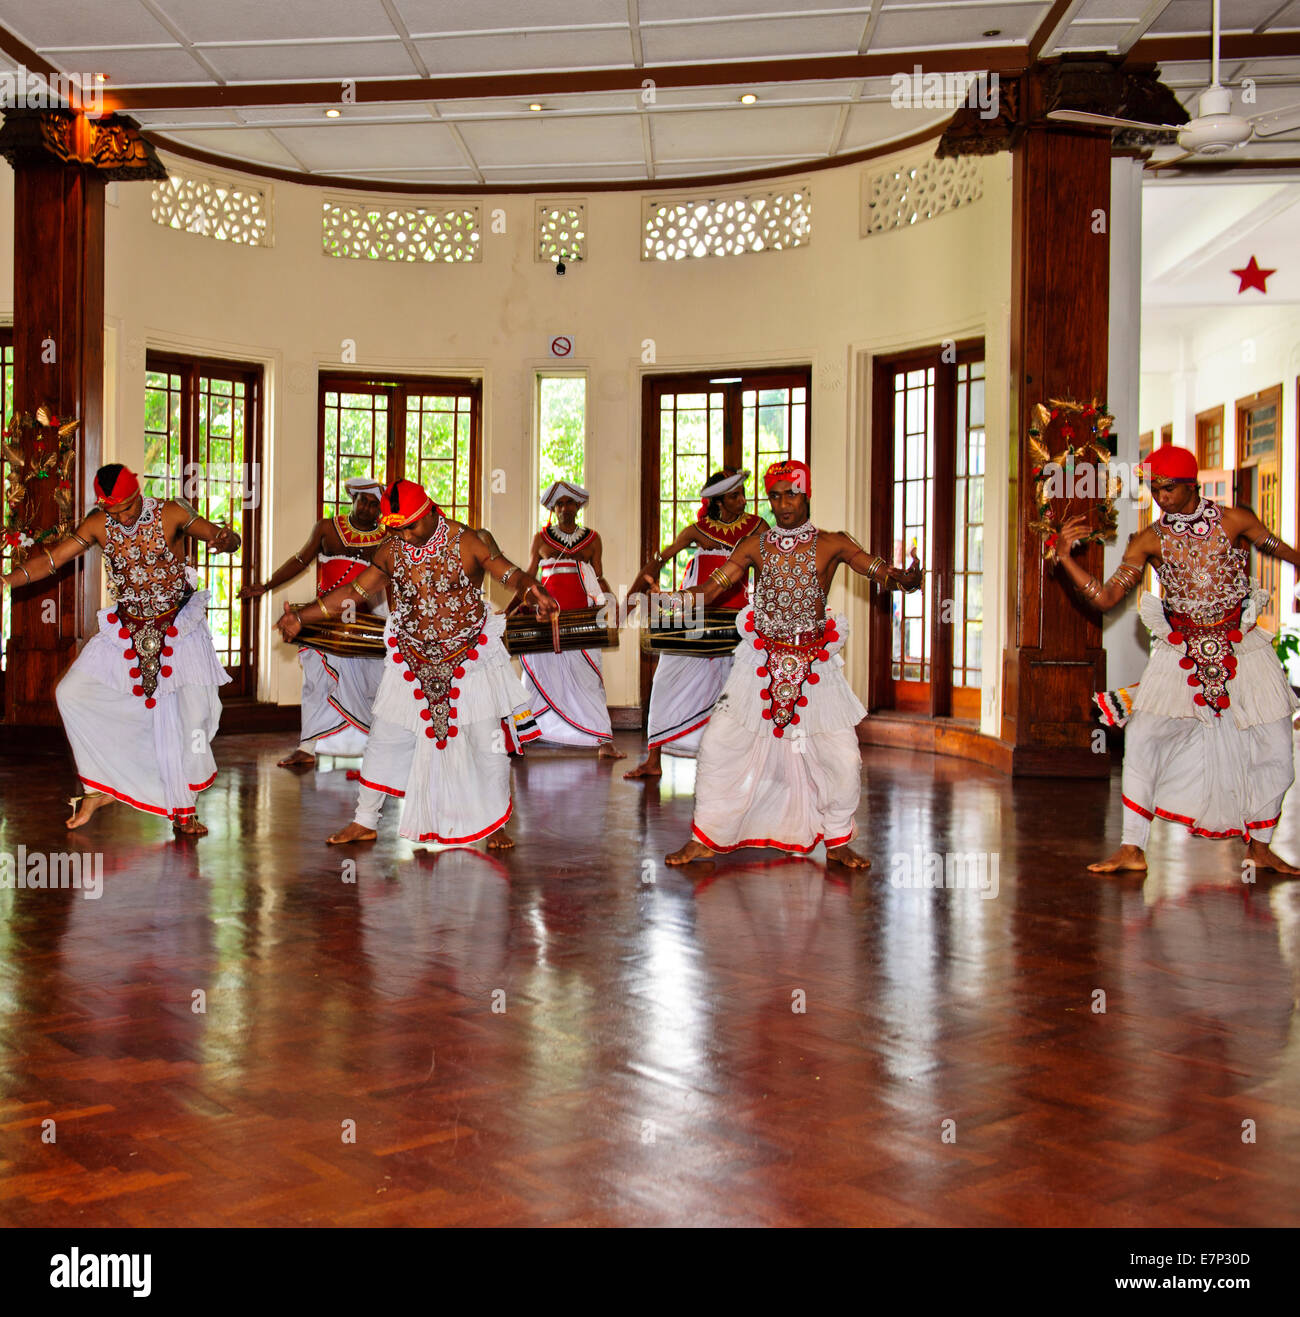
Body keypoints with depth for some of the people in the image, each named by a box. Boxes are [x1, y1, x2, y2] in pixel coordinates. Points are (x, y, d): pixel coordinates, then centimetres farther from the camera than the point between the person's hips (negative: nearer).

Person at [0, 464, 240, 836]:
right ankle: (102, 788, 7)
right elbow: (52, 558, -4)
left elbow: (227, 539, -12)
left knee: (193, 714, -7)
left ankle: (184, 810, 11)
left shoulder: (171, 513, -13)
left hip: (180, 628, -3)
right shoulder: (98, 525, -5)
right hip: (126, 630, 3)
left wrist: (226, 539, -37)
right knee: (70, 693, -6)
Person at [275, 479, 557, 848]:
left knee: (487, 741, 1)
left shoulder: (466, 542, -14)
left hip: (470, 660, -3)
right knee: (384, 738, 6)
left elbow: (511, 574, -25)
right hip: (412, 662, 3)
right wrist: (301, 615, -5)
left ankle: (494, 824, 17)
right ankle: (364, 822, 21)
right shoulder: (392, 551, -2)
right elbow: (354, 590, 2)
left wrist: (534, 591, -48)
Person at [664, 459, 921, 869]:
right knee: (717, 744, -5)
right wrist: (664, 599, -18)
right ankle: (704, 838, 10)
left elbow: (879, 571, -13)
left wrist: (905, 578, -36)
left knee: (844, 759, -4)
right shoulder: (755, 546, 3)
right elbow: (711, 589, -1)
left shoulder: (832, 544, -2)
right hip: (761, 661, 1)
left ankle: (837, 842, 18)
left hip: (815, 665, -1)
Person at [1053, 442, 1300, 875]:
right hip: (1181, 649, 0)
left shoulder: (1235, 521, -2)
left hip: (1242, 644, 0)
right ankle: (1132, 849, -4)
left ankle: (1259, 847, 20)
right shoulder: (1150, 541, -1)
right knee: (1141, 735, -13)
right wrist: (1065, 558, -14)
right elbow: (1105, 598, -5)